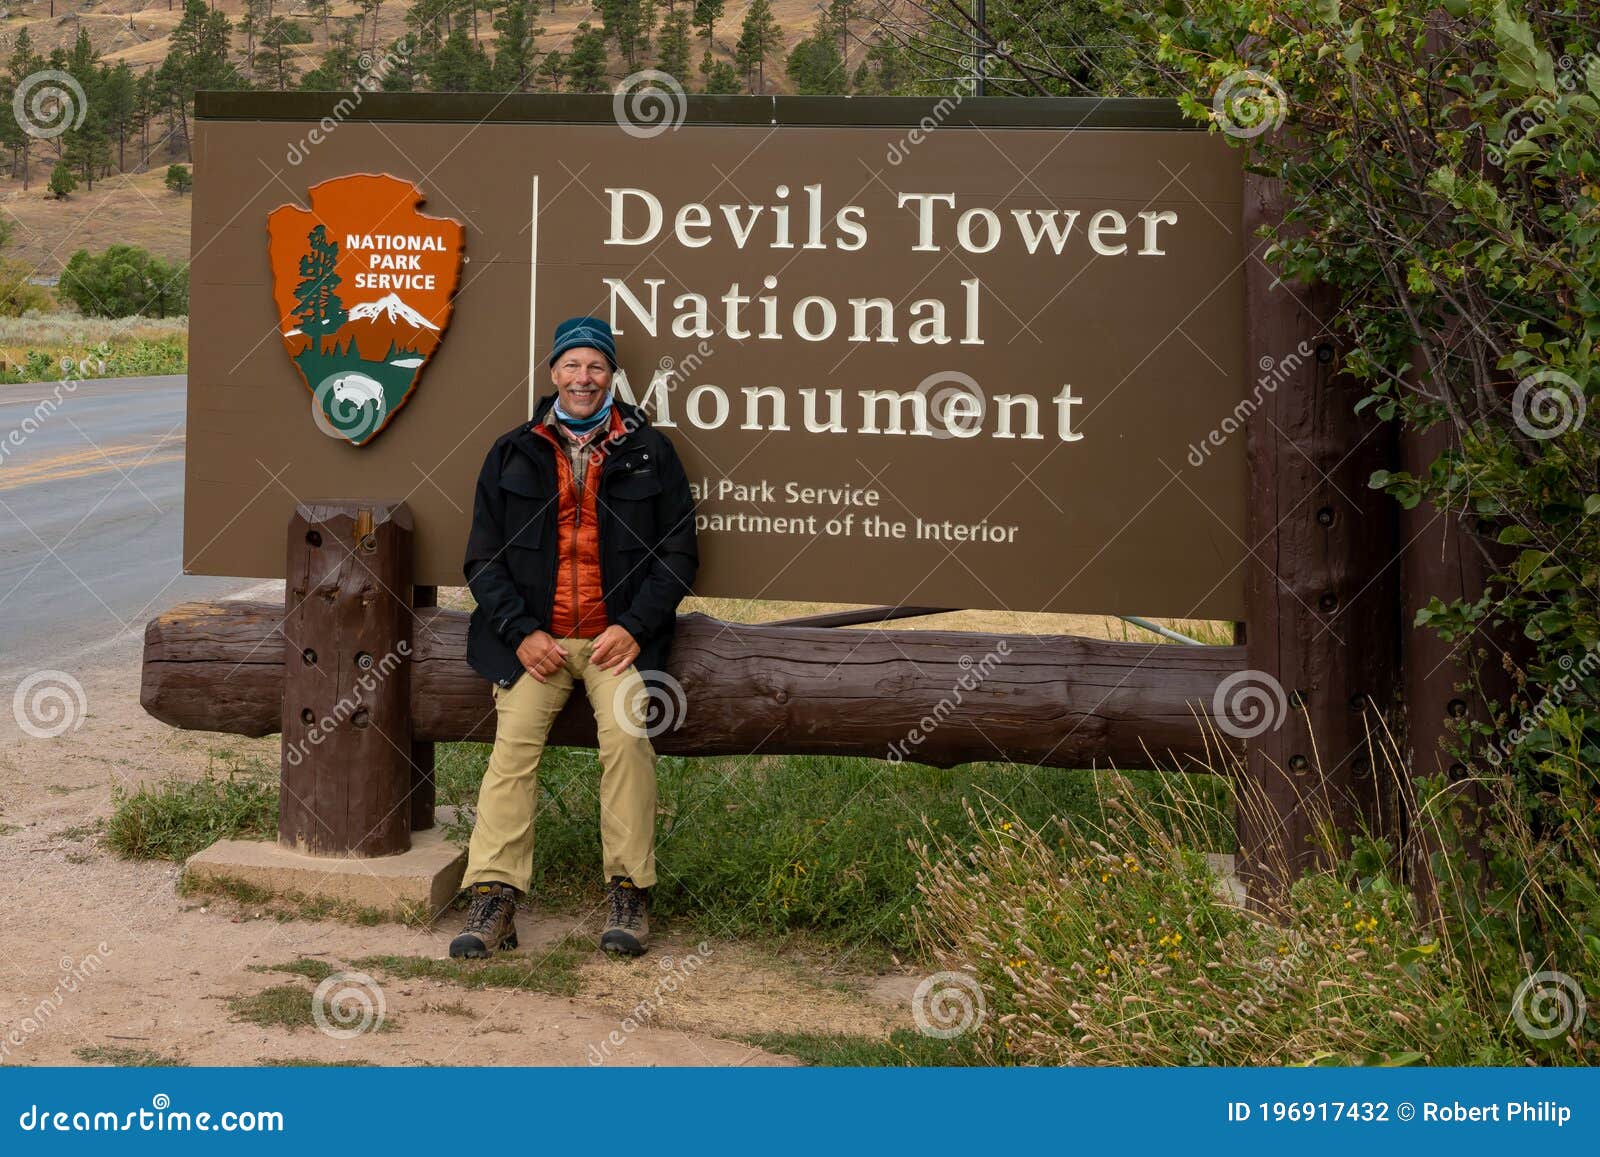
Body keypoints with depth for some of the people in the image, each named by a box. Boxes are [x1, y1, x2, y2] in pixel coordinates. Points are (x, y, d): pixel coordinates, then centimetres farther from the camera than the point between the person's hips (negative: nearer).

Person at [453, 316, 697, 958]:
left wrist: (634, 627, -6)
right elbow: (484, 558, 10)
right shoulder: (512, 454, 11)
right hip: (534, 635, 1)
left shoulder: (649, 452, 8)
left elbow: (678, 551, 7)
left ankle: (629, 893, -16)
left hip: (619, 634, -1)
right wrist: (521, 631, -4)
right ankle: (493, 898, -21)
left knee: (626, 734, -25)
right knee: (514, 739, -20)